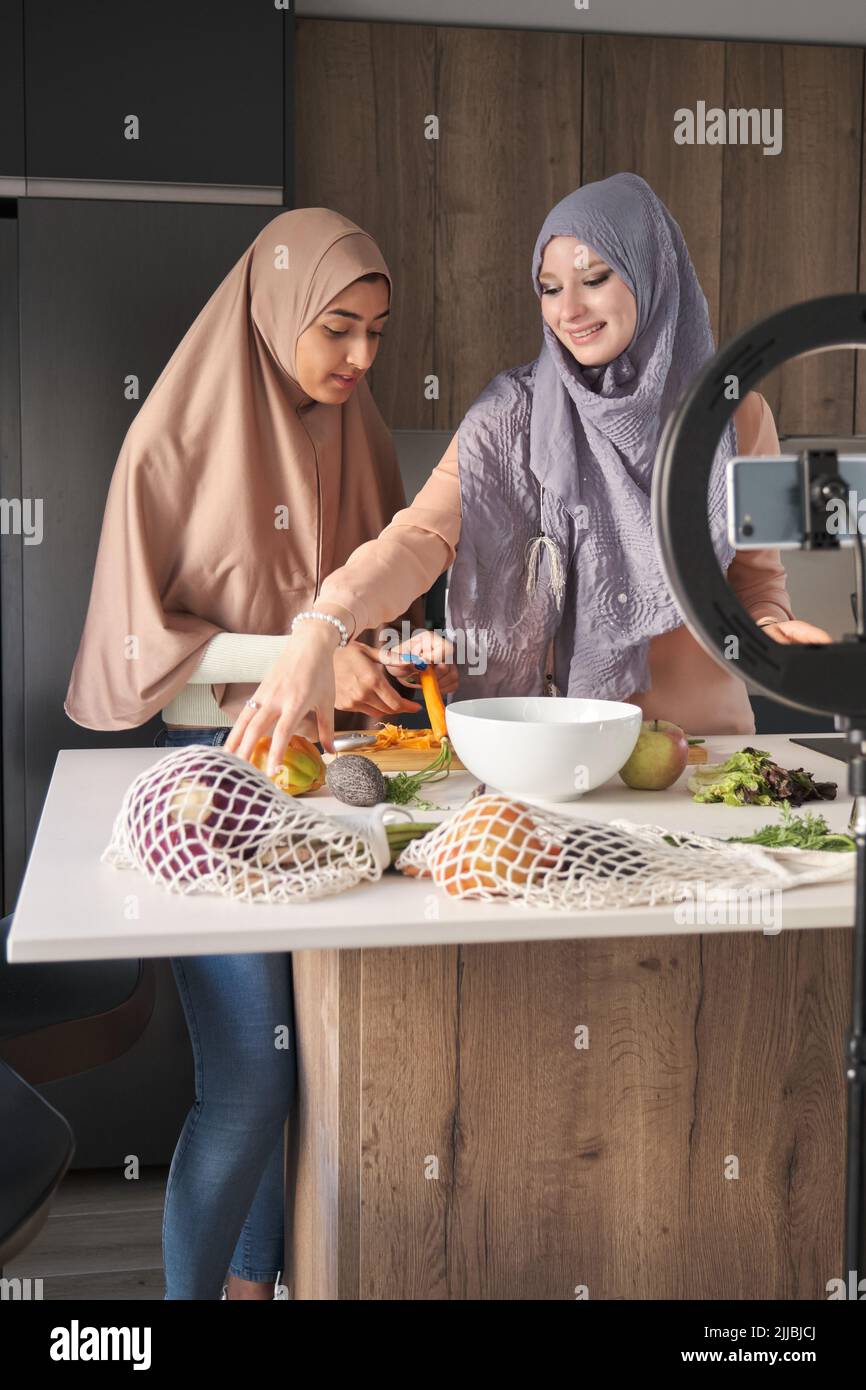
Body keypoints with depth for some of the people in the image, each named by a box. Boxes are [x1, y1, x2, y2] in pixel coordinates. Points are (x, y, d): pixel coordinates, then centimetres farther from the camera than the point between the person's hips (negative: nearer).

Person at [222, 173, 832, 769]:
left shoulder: (736, 417, 3)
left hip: (702, 730, 1)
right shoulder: (514, 416, -1)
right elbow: (422, 535, -15)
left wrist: (768, 627, -9)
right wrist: (320, 628, -32)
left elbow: (757, 573, 14)